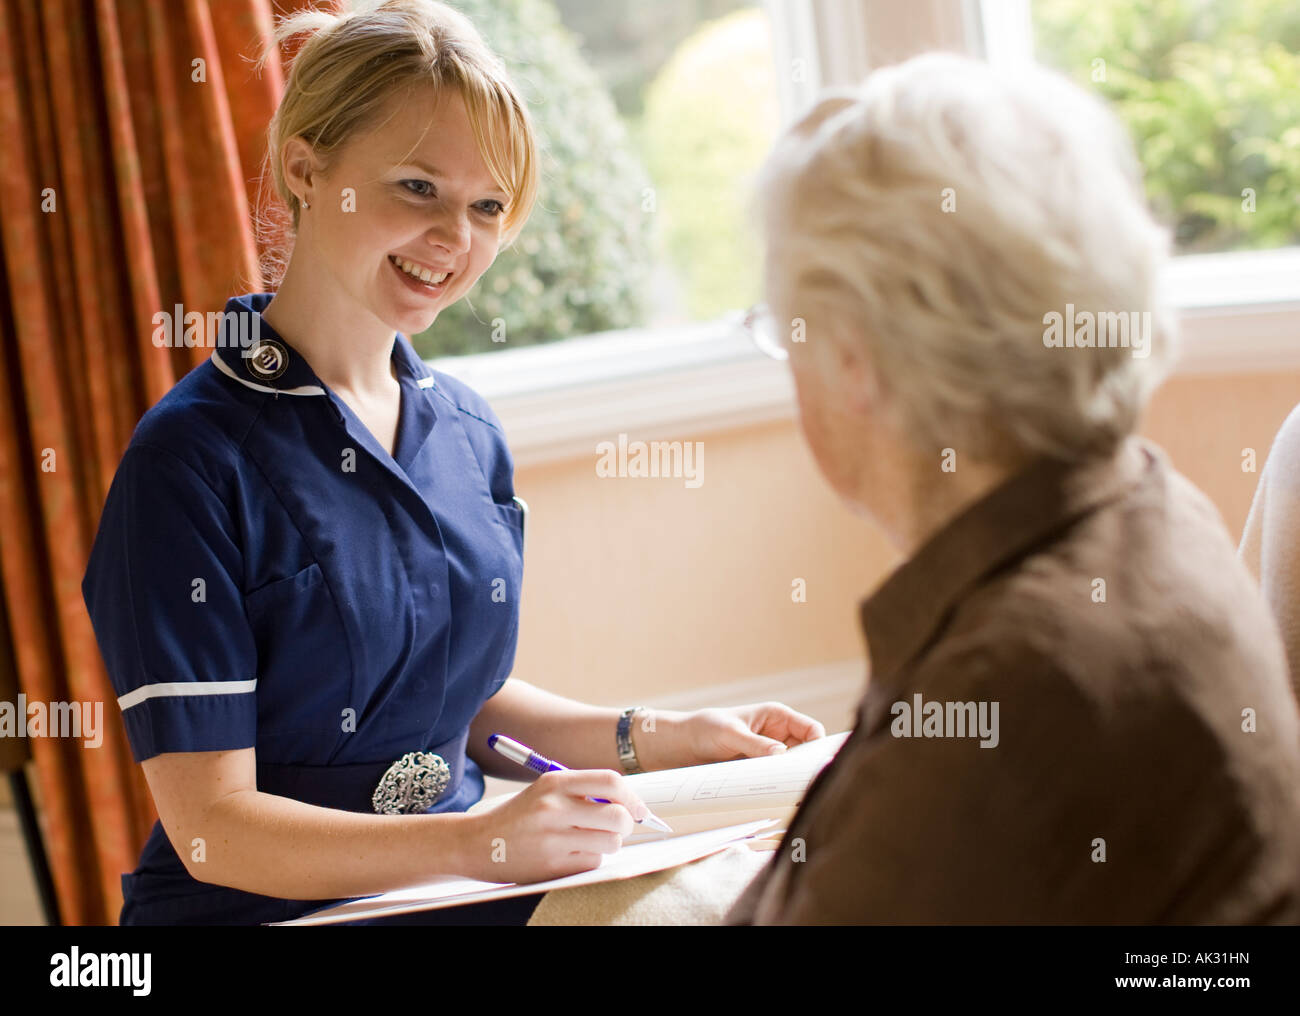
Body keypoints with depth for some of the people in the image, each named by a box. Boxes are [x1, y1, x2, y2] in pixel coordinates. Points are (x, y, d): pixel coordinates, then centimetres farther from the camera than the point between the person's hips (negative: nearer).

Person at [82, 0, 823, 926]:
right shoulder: (191, 458, -12)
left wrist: (657, 737, 6)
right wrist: (485, 841, -26)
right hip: (266, 915, -6)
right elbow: (213, 829, -15)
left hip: (462, 888, 6)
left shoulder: (470, 433, 8)